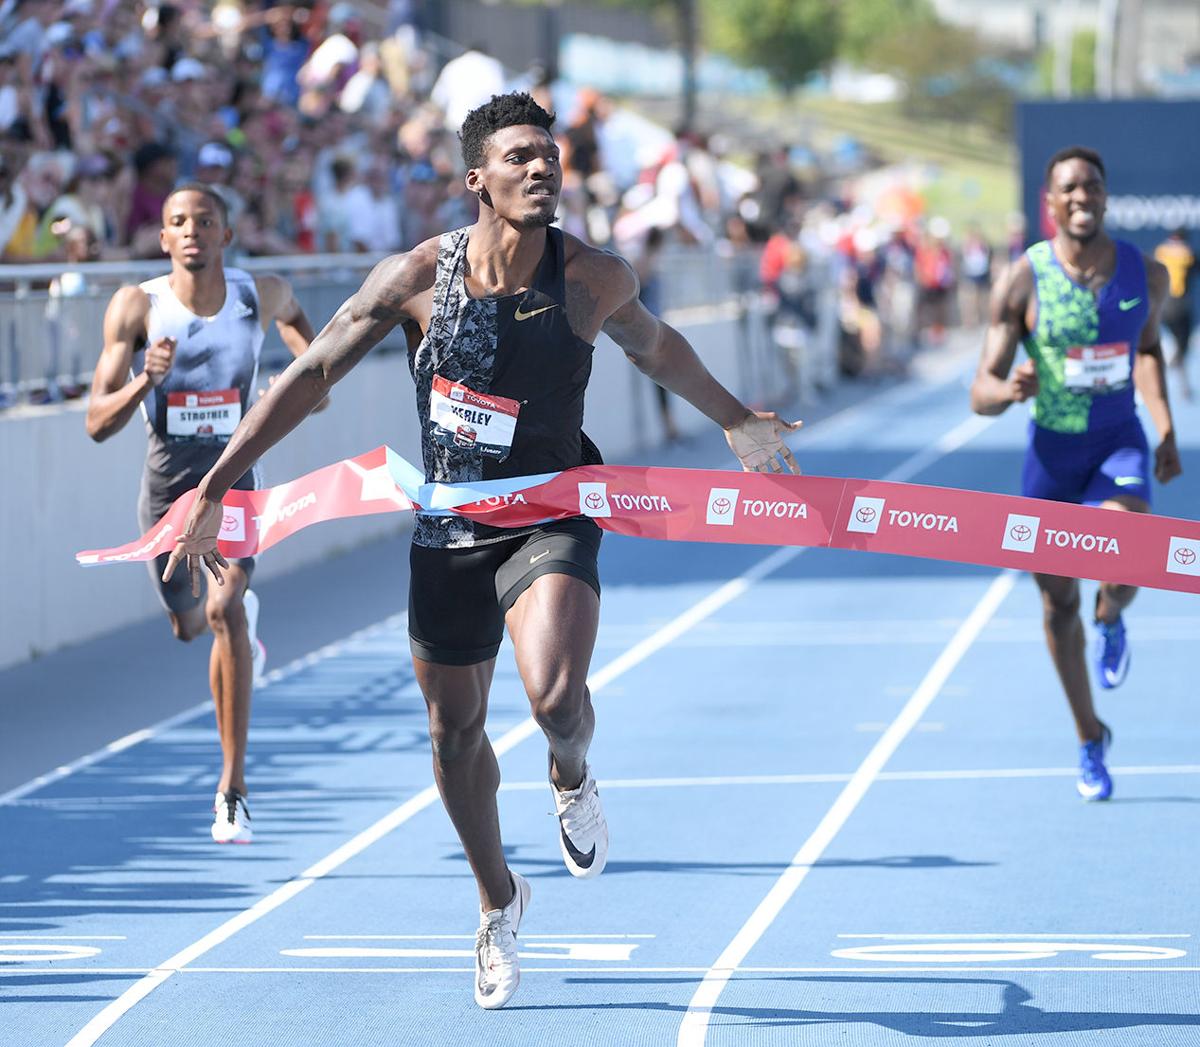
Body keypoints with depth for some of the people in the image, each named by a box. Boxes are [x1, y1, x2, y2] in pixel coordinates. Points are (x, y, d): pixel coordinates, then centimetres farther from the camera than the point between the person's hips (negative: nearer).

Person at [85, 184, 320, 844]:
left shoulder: (261, 295, -7)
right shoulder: (137, 308, -13)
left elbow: (290, 312, 22)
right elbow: (97, 424, -16)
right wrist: (146, 380, -33)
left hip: (235, 475, -1)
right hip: (167, 480, 1)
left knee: (224, 612, -21)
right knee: (186, 626, 18)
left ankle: (233, 789, -17)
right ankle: (244, 616, 59)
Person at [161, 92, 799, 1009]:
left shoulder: (594, 278, -11)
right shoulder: (418, 277, -12)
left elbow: (655, 347, 13)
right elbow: (313, 374, -4)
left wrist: (738, 422, 23)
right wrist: (214, 488, -6)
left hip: (551, 516, -2)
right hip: (448, 529, 2)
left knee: (557, 698, -26)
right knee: (456, 730, 12)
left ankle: (573, 781, 12)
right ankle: (498, 901, 37)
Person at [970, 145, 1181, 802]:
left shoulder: (1147, 274, -5)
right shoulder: (1022, 281, -12)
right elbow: (981, 393, -12)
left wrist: (1166, 432, 10)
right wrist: (1009, 390, -35)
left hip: (1120, 444, 0)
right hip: (1050, 451, 0)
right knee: (1058, 604, 8)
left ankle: (1111, 623, 8)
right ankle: (1089, 738, 28)